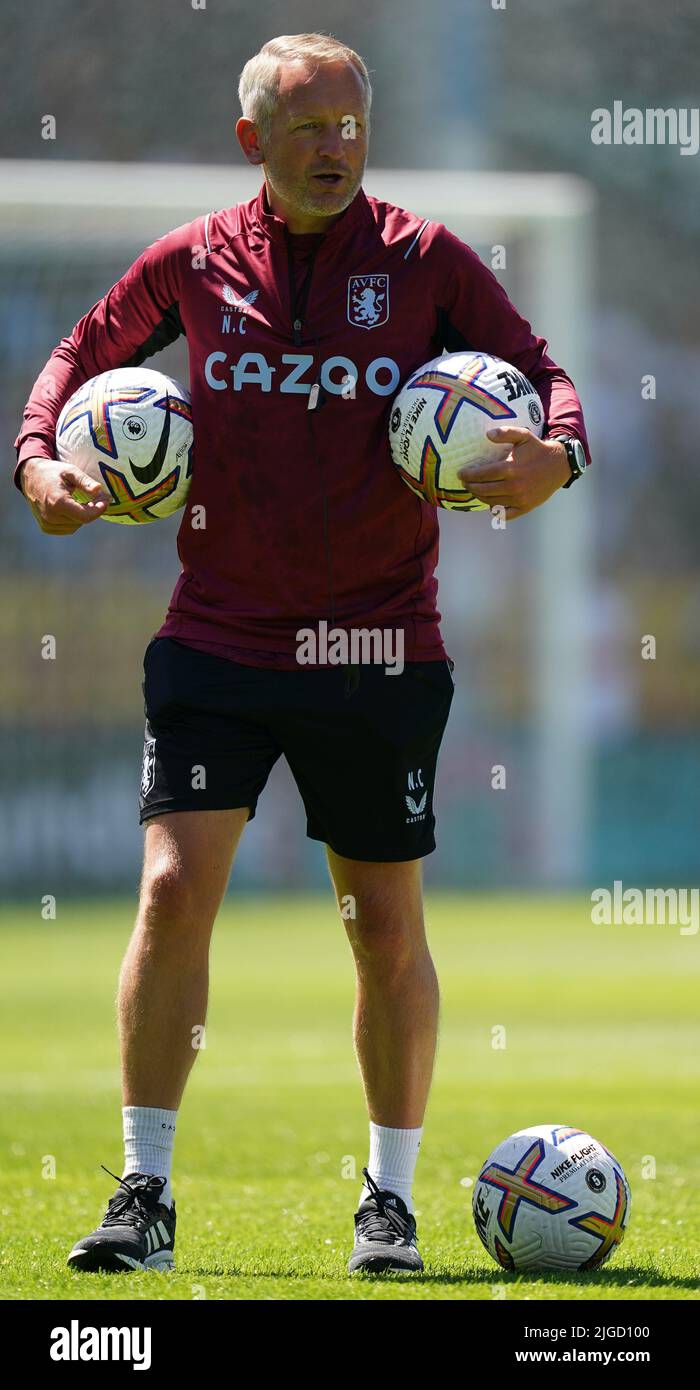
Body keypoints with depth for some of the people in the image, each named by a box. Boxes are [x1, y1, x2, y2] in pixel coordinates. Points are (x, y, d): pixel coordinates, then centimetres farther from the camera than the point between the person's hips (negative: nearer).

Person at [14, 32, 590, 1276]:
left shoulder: (424, 262, 0)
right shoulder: (194, 262, 3)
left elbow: (540, 373, 5)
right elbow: (87, 353, 19)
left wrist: (556, 451, -17)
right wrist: (39, 456, 2)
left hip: (379, 647, 0)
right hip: (217, 644, 0)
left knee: (386, 924, 6)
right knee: (174, 889, -11)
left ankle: (391, 1199, 21)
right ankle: (145, 1195, -3)